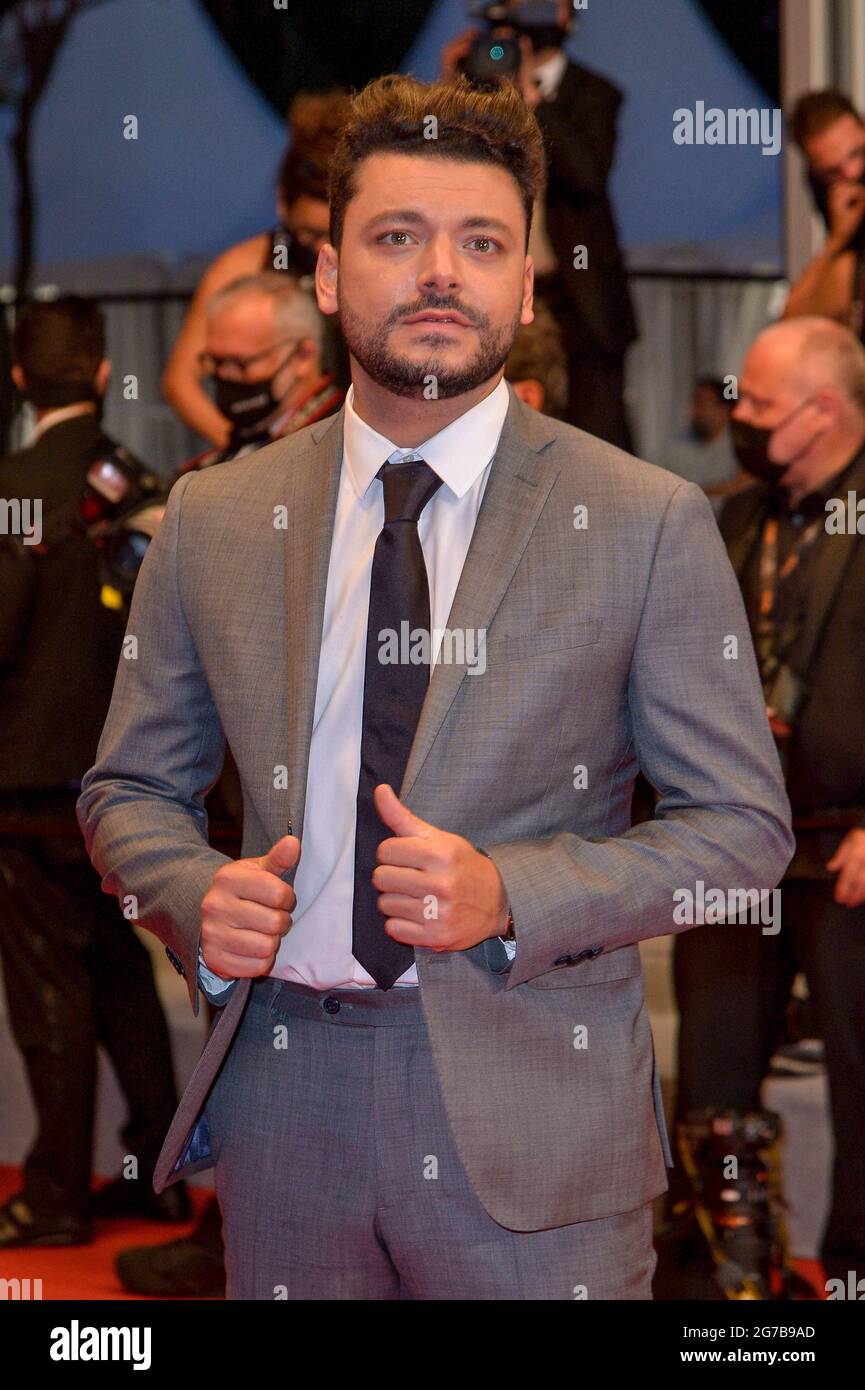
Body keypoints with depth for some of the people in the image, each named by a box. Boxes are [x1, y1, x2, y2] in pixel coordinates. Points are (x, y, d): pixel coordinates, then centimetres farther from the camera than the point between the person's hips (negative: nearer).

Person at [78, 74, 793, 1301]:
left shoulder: (649, 525, -2)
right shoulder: (211, 522, 6)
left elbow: (744, 824, -1)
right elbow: (128, 788, 14)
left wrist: (511, 895, -16)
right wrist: (197, 897, -8)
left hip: (530, 1116, -2)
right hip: (283, 1094, 3)